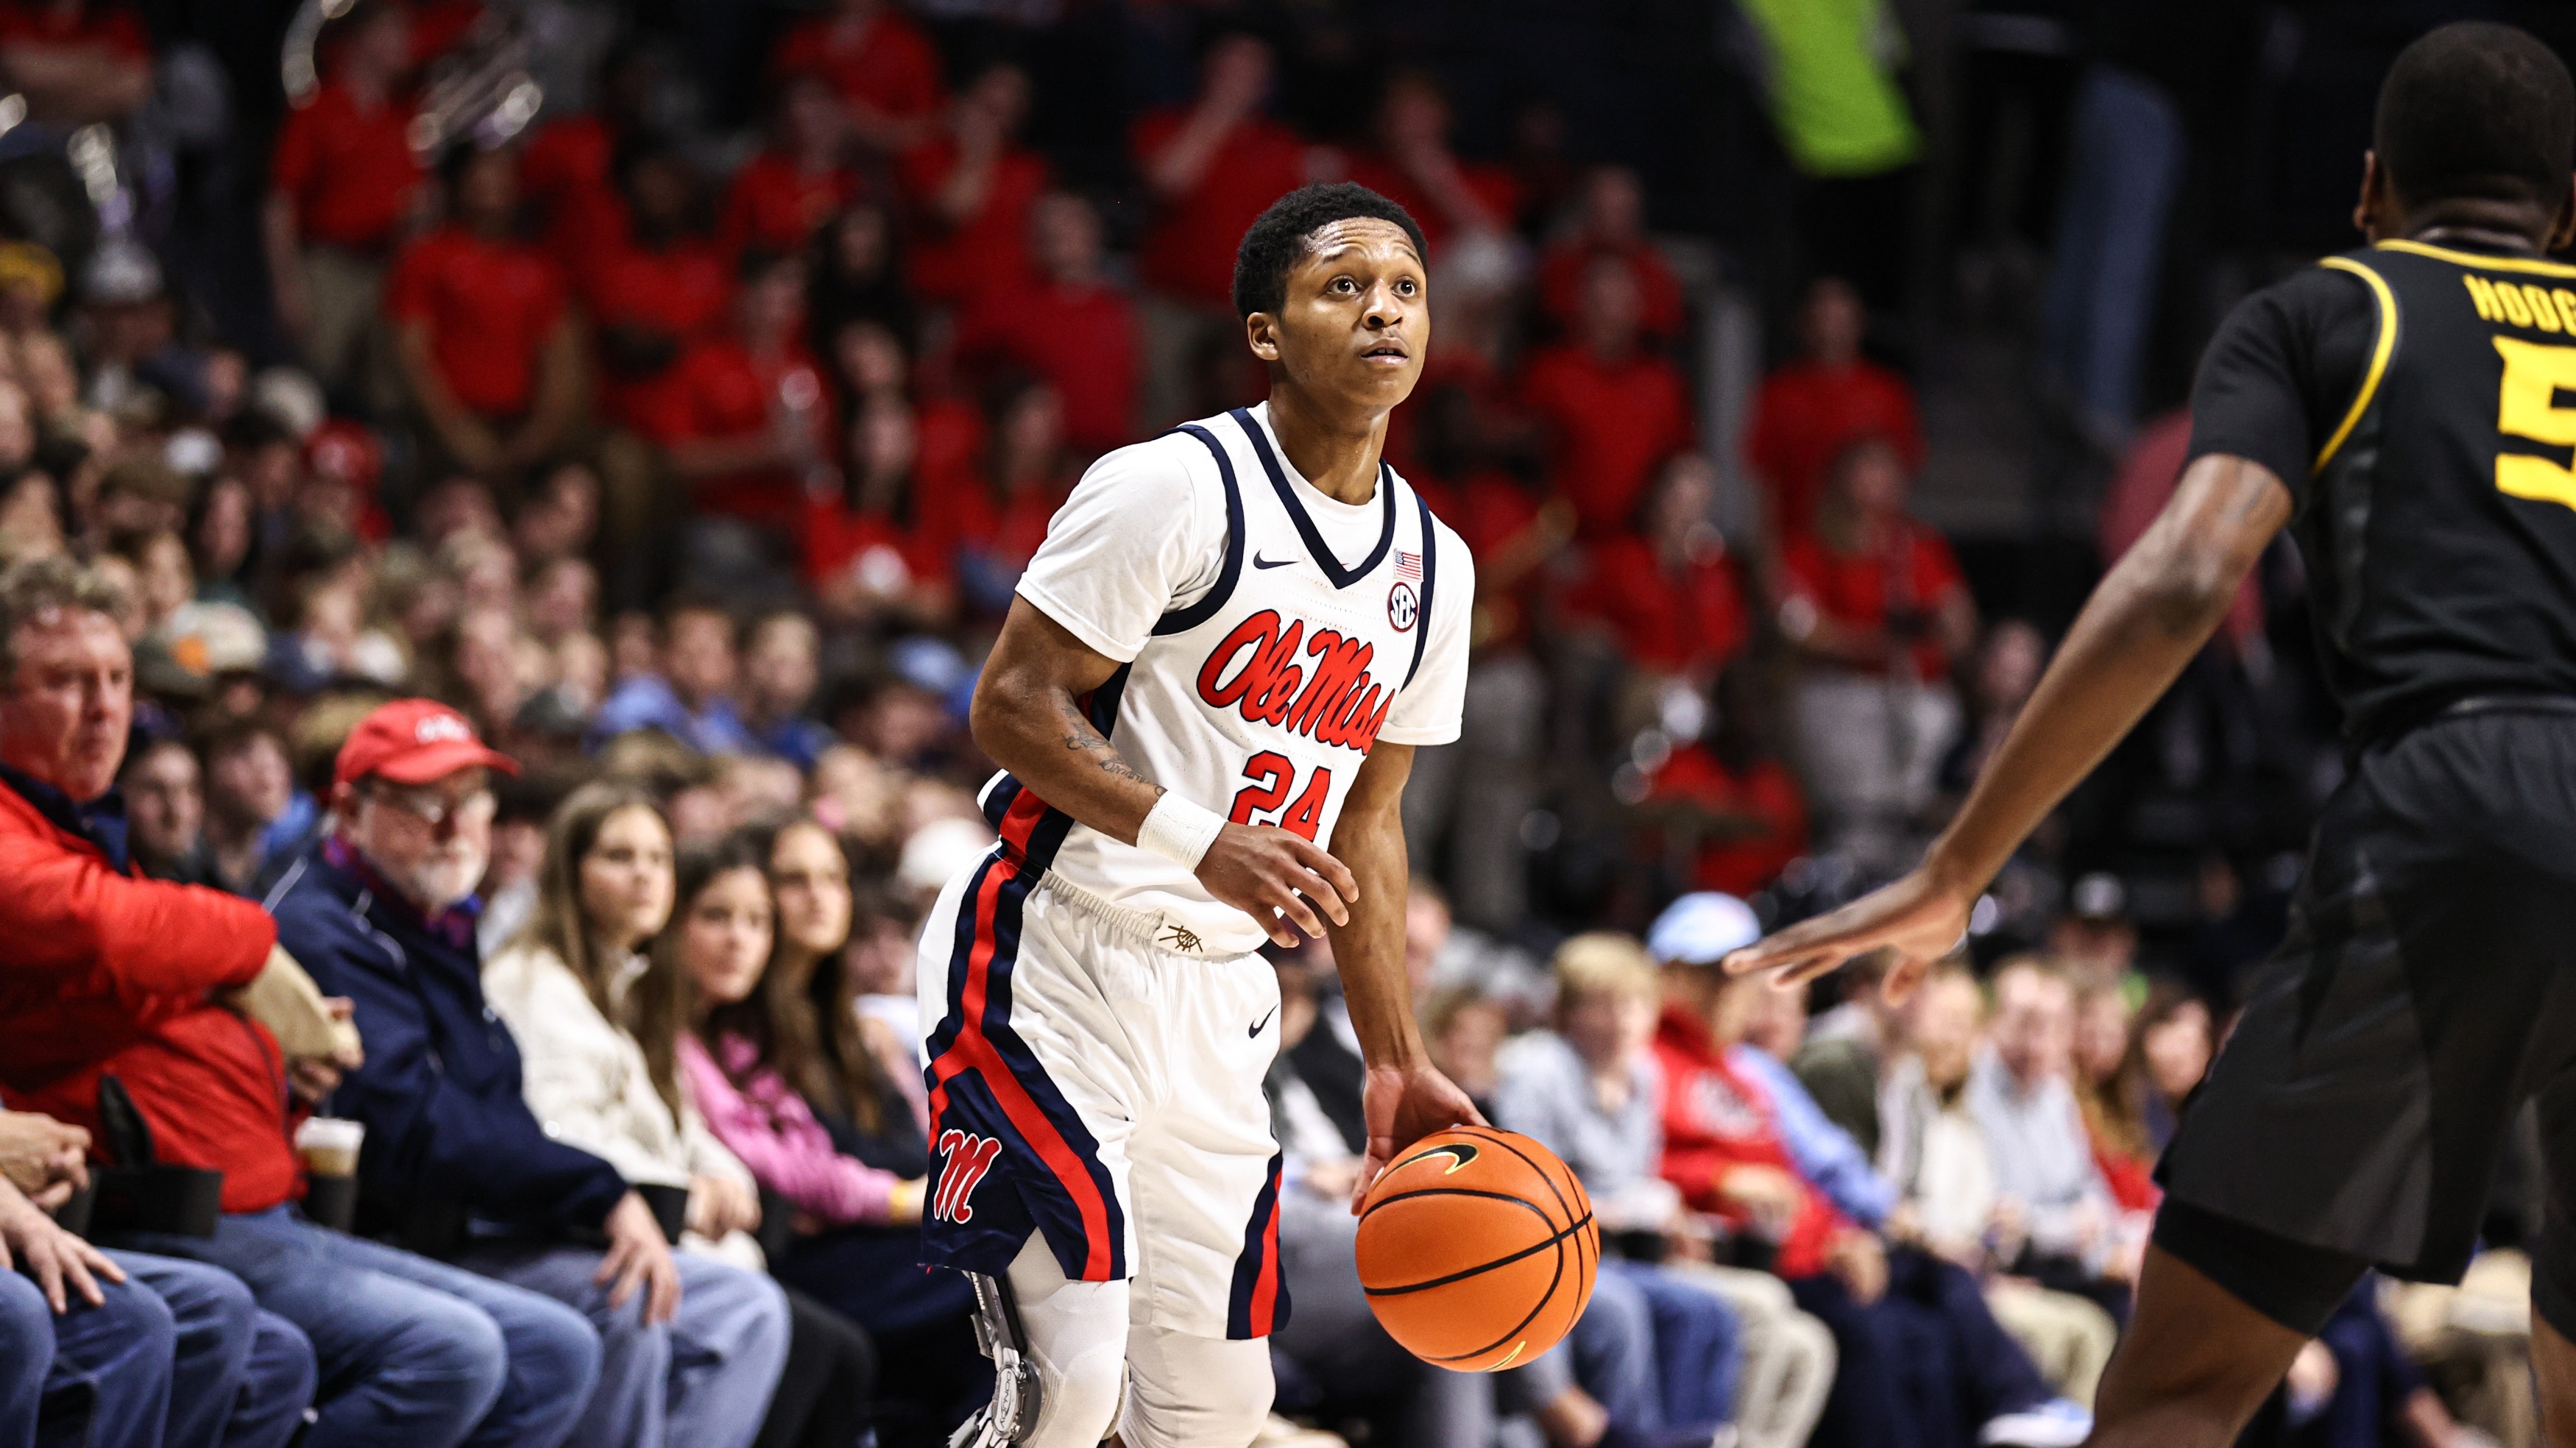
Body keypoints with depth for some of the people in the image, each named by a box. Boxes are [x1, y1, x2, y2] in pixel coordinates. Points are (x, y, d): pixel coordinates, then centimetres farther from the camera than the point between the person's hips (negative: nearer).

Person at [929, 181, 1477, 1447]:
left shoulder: (1433, 568, 10)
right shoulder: (1175, 490, -13)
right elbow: (1010, 705, -15)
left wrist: (1397, 1066, 16)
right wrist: (1204, 845, -27)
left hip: (1213, 1000, 8)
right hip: (1052, 963, -8)